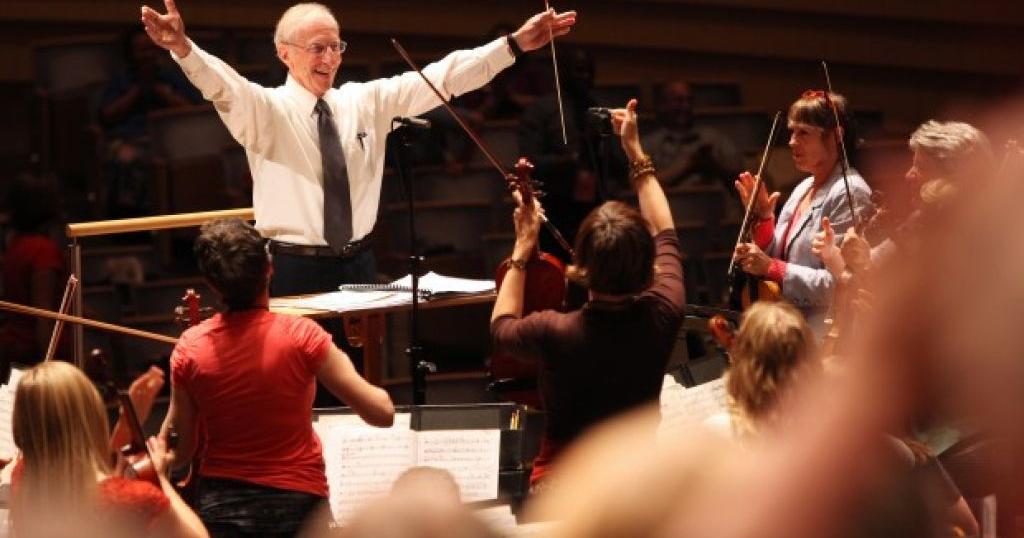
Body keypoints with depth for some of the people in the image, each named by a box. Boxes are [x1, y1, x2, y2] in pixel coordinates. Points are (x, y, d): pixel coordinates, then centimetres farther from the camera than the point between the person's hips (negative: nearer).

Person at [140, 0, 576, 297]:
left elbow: (440, 79, 7)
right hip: (295, 271, -4)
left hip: (357, 266, 4)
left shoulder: (367, 101, 9)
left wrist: (515, 44, 1)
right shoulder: (267, 109, -6)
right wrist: (183, 49, -46)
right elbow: (223, 85, -24)